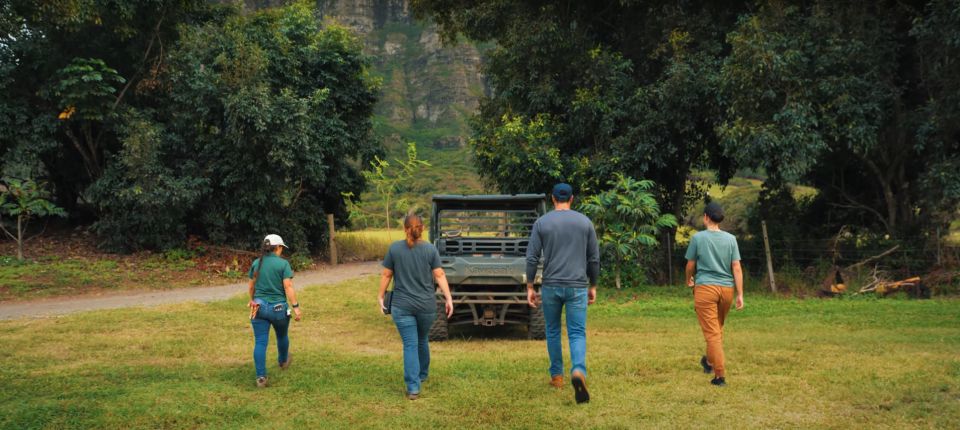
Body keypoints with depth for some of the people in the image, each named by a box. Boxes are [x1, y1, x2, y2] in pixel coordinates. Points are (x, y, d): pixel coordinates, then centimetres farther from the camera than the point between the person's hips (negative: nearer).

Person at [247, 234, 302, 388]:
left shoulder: (256, 263, 4)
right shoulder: (283, 264, -10)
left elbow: (251, 286, 14)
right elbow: (288, 287, -17)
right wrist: (296, 307, -15)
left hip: (259, 307, 2)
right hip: (278, 307, -2)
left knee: (260, 342, -1)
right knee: (282, 336, 23)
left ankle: (261, 377, -10)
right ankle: (283, 361, 48)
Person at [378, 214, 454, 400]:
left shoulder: (394, 248, -3)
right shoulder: (430, 249, -2)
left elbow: (386, 275, 1)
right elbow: (439, 275, -5)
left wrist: (381, 296, 11)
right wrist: (449, 298, -3)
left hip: (402, 306, -1)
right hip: (427, 306, 2)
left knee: (410, 345, -1)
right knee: (423, 340, 22)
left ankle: (413, 388, -9)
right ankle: (422, 375, 39)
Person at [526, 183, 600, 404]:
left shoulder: (542, 223, 0)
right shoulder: (585, 222, 3)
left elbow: (532, 258, -3)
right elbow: (594, 259, 5)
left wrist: (530, 288, 3)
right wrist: (593, 286, 15)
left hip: (551, 286, 0)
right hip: (577, 286, 0)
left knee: (552, 331, 17)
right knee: (577, 333, -2)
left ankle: (556, 376, 25)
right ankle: (579, 371, -27)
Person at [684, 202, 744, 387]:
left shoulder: (698, 238, -3)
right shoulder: (731, 239, 4)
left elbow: (690, 265, 6)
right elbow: (737, 268, 1)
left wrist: (689, 280, 26)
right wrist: (740, 295, 3)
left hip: (705, 288, -4)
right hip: (726, 288, 4)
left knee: (712, 332, -4)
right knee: (718, 328, 22)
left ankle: (720, 375, -9)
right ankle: (710, 361, 41)